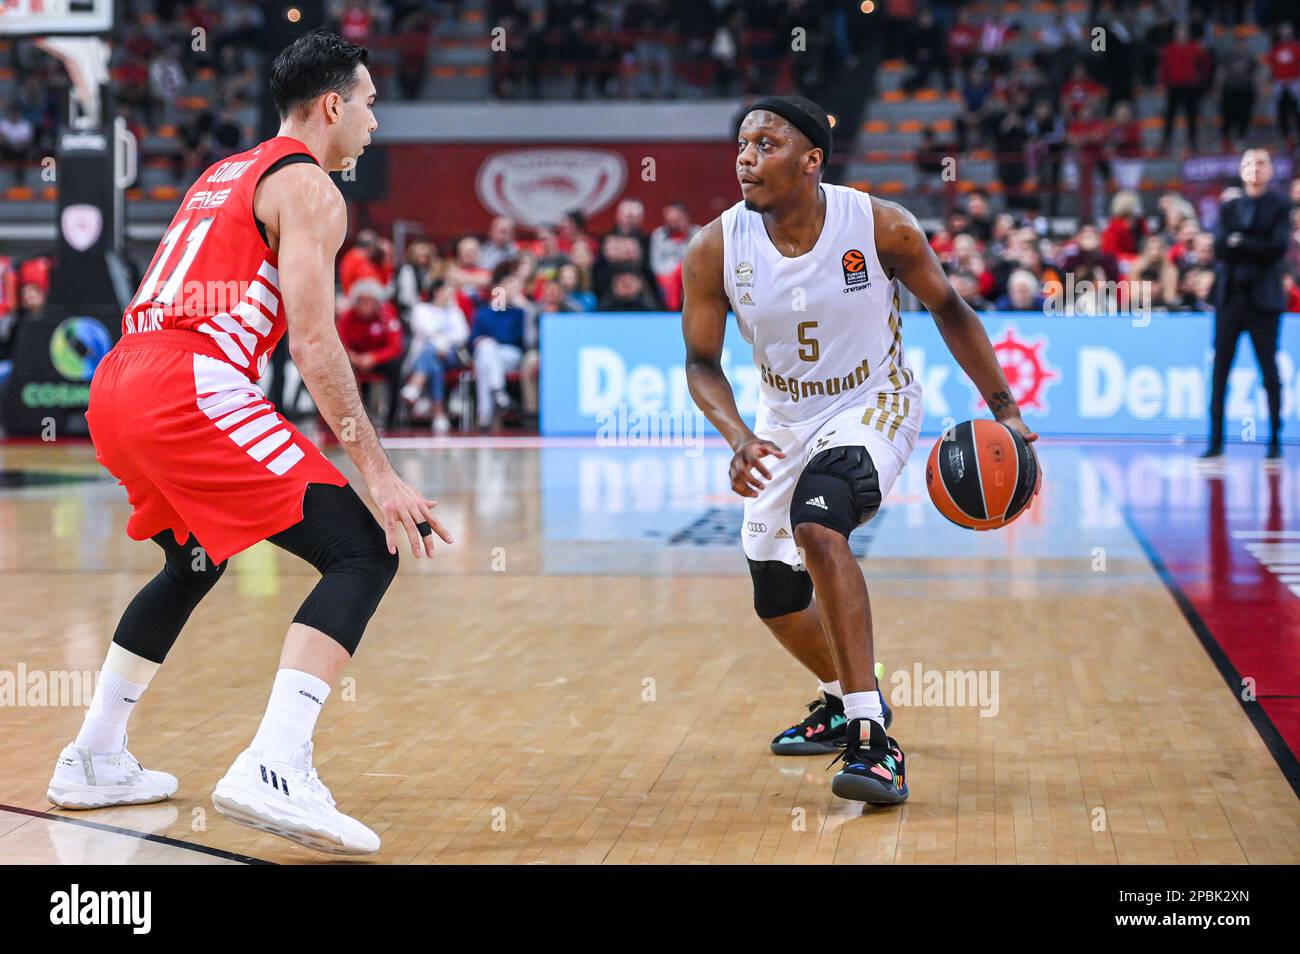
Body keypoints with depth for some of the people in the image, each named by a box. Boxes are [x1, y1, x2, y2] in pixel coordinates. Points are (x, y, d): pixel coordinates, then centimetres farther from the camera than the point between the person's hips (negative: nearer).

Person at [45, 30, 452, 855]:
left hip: (115, 386, 10)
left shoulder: (223, 175, 28)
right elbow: (313, 341, -10)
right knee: (363, 553, -9)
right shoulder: (308, 188, 1)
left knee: (193, 563, 32)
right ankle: (275, 771, -25)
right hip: (191, 388, -9)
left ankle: (94, 761, 33)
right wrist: (379, 473, -12)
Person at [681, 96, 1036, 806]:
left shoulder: (881, 227, -21)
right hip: (785, 421, 5)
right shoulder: (715, 249, -16)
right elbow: (701, 362, -8)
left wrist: (1002, 408, -8)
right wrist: (737, 439, -27)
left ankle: (872, 739, -32)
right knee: (776, 601, 13)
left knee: (817, 527, -33)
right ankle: (844, 701, 46)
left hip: (872, 406, -5)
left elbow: (947, 308, -5)